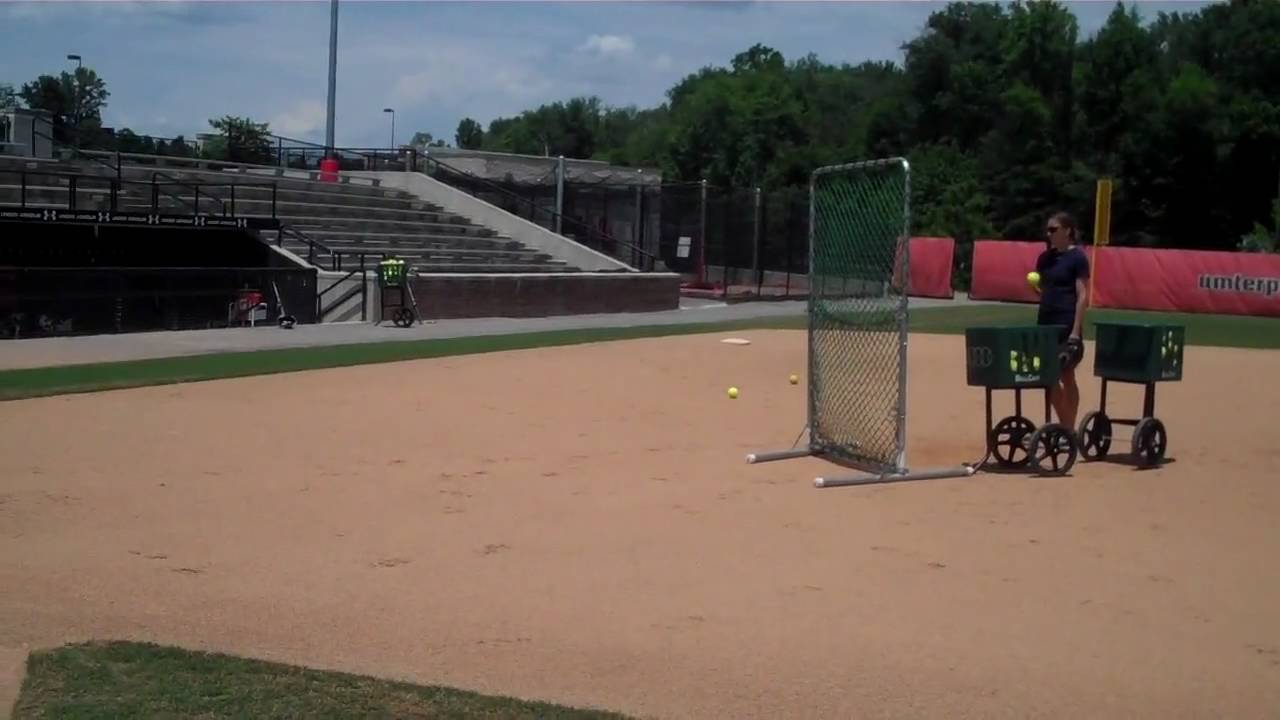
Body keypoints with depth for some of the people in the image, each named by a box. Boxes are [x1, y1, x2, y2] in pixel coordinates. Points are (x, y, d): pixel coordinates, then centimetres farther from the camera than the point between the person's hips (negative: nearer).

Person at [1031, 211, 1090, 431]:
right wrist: (1034, 286, -6)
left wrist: (1076, 331, -18)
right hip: (1045, 323, 7)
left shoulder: (1077, 257, -9)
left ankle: (1068, 428, 2)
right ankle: (1067, 427, 14)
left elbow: (1082, 296, -12)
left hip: (1067, 325, -7)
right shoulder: (1045, 257, 11)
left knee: (1066, 377, -5)